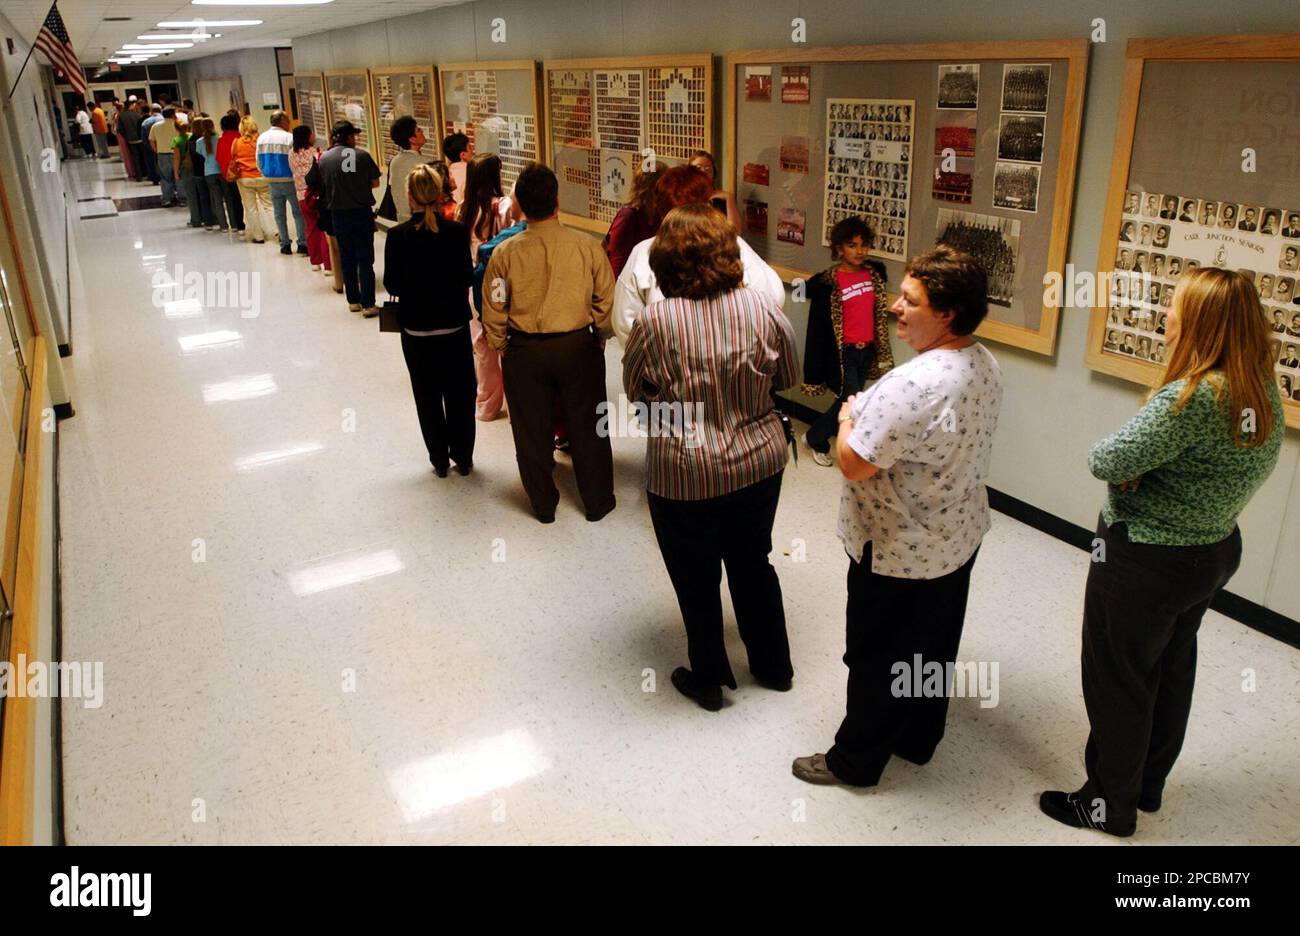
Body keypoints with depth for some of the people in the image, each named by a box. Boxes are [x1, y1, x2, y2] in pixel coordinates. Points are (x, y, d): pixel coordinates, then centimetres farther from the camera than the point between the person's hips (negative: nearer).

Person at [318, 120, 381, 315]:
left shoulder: (325, 158, -2)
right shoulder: (362, 155, -9)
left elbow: (324, 186, 4)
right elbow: (375, 183, -2)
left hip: (338, 214, 2)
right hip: (362, 211, -2)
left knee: (347, 258, 15)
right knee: (365, 259, 2)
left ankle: (353, 301, 20)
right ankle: (368, 304, -1)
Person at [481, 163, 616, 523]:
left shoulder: (505, 253, -12)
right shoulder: (587, 246, -12)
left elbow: (493, 312, -5)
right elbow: (606, 301, -6)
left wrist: (502, 348, 11)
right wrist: (599, 339, 11)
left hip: (524, 351, 0)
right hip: (579, 346, 0)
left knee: (533, 432, 16)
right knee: (586, 427, 16)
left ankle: (543, 505, 31)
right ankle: (597, 501, 30)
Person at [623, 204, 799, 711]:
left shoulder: (654, 321, -18)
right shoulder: (763, 308, -10)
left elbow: (634, 390, -3)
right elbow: (788, 377, 4)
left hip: (684, 477, -3)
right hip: (759, 463, 4)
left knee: (697, 579, 16)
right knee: (753, 564, 23)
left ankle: (708, 679, 33)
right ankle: (774, 666, 39)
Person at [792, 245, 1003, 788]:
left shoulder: (911, 386, -34)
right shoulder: (984, 365, -3)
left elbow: (854, 464, -29)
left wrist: (848, 419, -10)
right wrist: (870, 414, 6)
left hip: (897, 552, -9)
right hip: (959, 538, 9)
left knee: (876, 657, 10)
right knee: (934, 646, 24)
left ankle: (856, 760, 30)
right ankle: (918, 739, 45)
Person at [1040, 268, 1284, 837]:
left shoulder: (1192, 398, -30)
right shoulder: (1264, 394, -1)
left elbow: (1108, 462, -29)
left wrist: (1102, 453, -7)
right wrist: (1145, 457, -7)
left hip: (1145, 563, -9)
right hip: (1215, 551, 9)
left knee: (1117, 682, 9)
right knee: (1170, 670, 24)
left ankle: (1109, 804, 27)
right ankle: (1148, 784, 43)